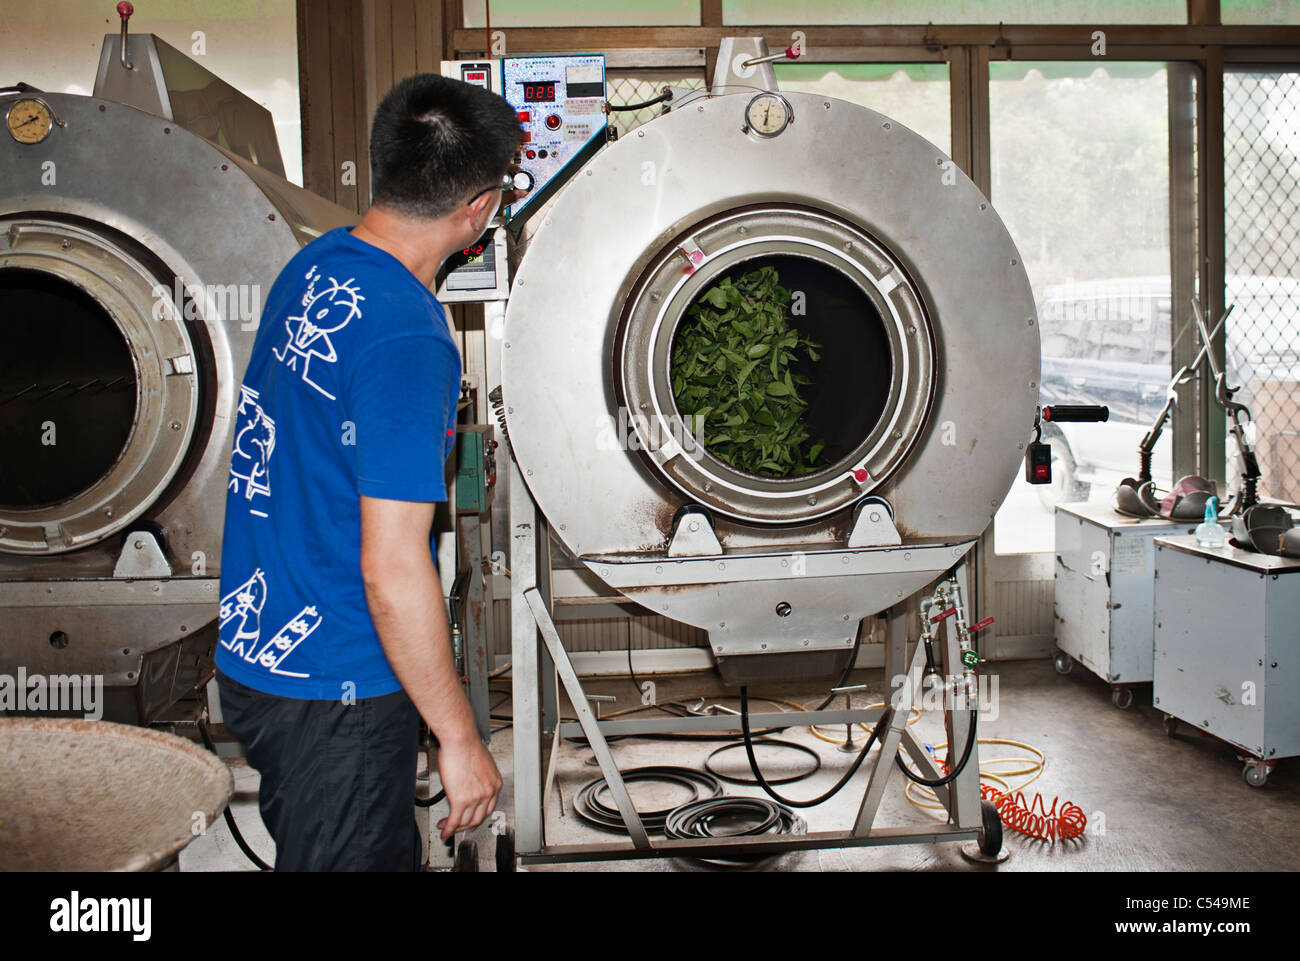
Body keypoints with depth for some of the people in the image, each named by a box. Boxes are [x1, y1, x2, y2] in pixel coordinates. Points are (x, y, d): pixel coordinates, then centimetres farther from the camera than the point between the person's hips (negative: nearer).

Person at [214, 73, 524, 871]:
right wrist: (461, 738, -17)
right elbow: (393, 571, -27)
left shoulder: (316, 264, 1)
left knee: (386, 853, 24)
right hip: (332, 692, -8)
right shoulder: (407, 342, -26)